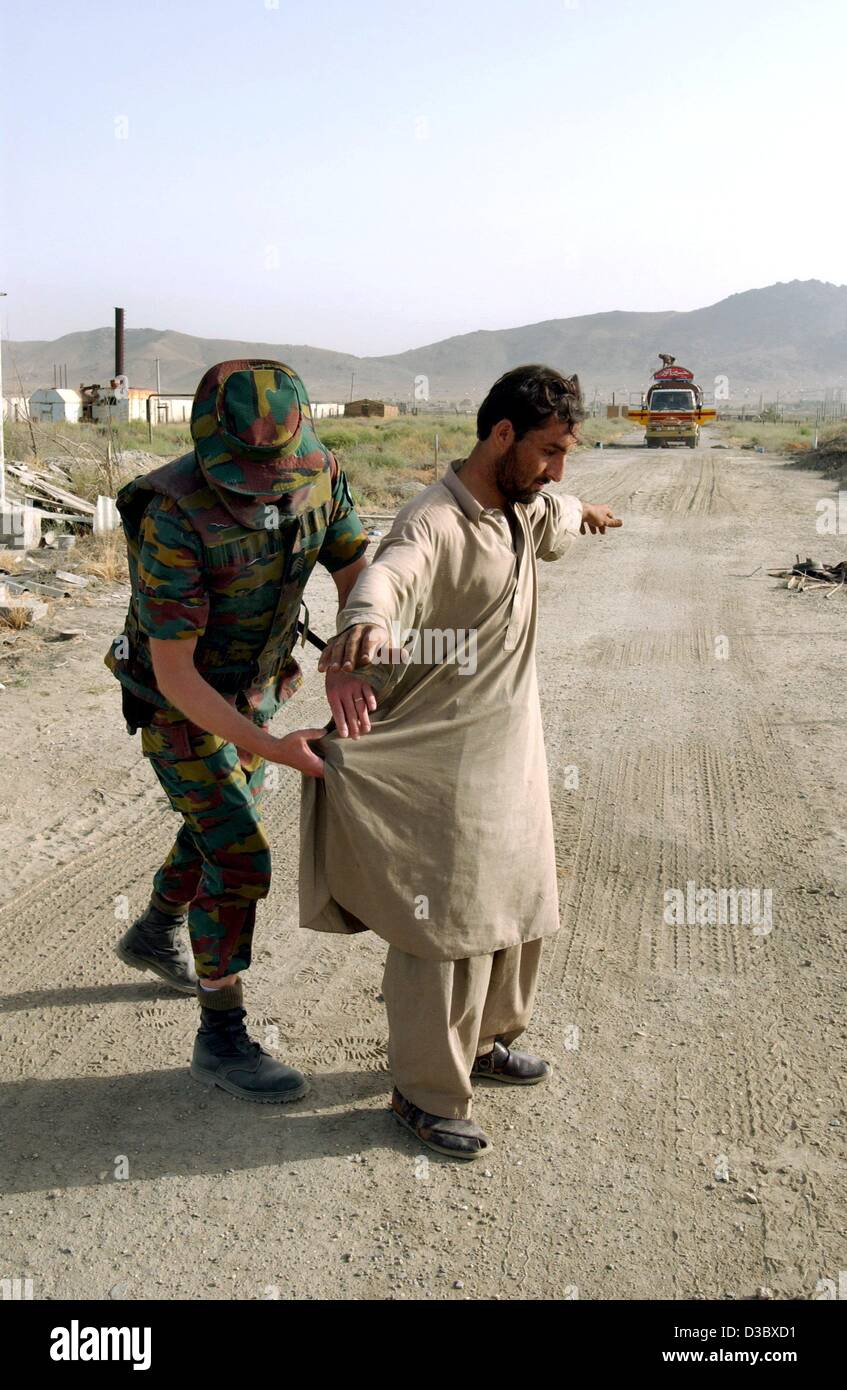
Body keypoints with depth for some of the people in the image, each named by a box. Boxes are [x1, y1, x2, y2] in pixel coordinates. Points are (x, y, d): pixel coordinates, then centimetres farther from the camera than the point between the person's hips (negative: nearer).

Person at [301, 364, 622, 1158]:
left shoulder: (523, 511, 7)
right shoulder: (434, 524, -22)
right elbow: (390, 573, -46)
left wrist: (580, 515, 56)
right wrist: (367, 618, -69)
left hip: (511, 758, 9)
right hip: (443, 765, -9)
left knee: (515, 907, 20)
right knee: (446, 928, -2)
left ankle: (484, 1041, 41)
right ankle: (427, 1095, 15)